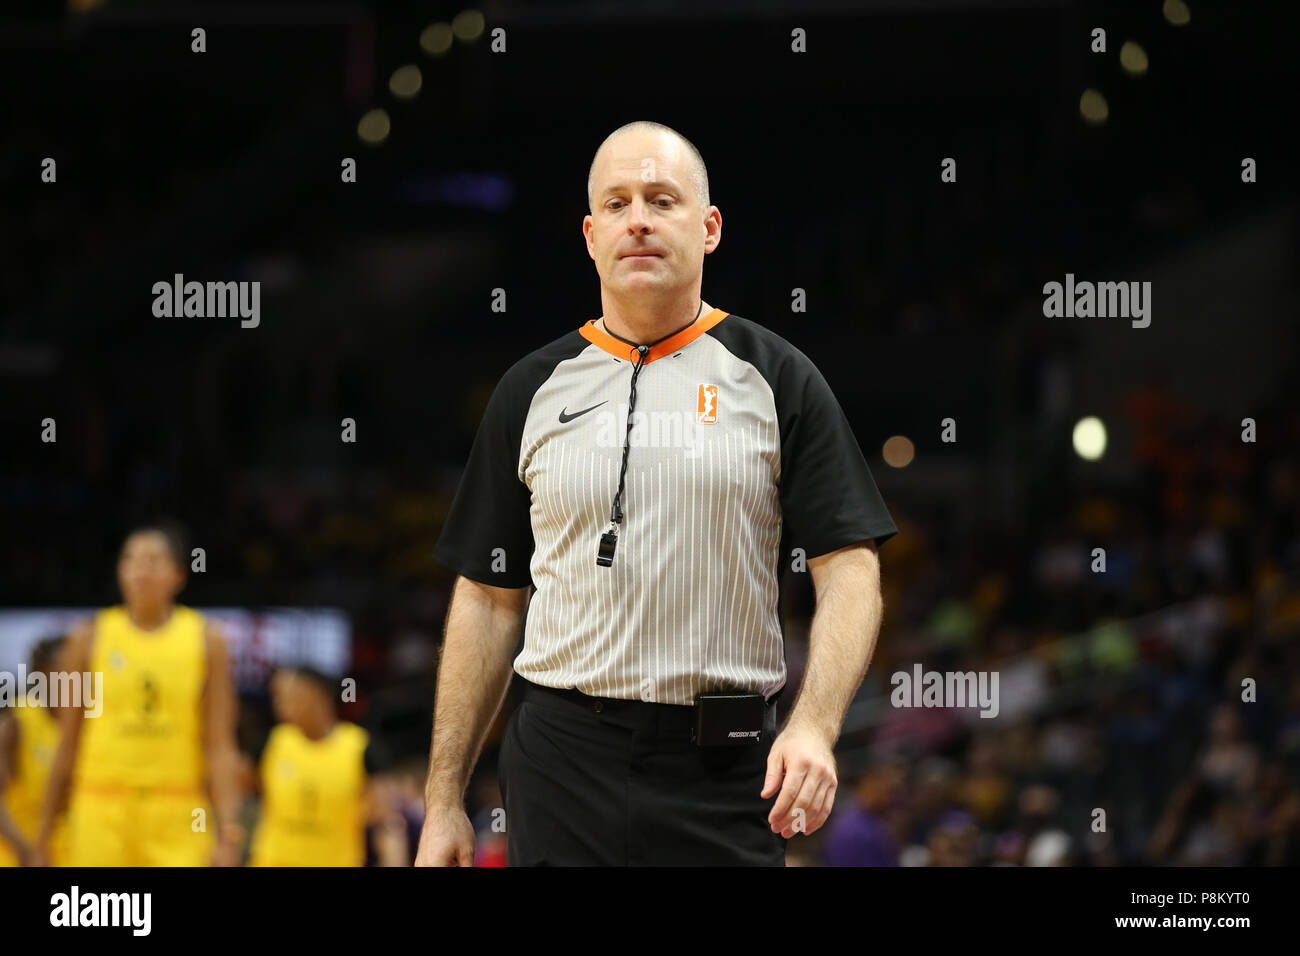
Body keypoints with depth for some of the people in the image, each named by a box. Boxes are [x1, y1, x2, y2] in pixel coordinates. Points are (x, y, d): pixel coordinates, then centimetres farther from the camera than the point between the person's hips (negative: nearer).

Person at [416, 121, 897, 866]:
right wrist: (445, 803, 8)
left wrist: (815, 726, -18)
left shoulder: (777, 379, 5)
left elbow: (849, 570, -1)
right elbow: (489, 598, 13)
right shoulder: (534, 391, 11)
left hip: (727, 774, -1)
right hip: (564, 765, 2)